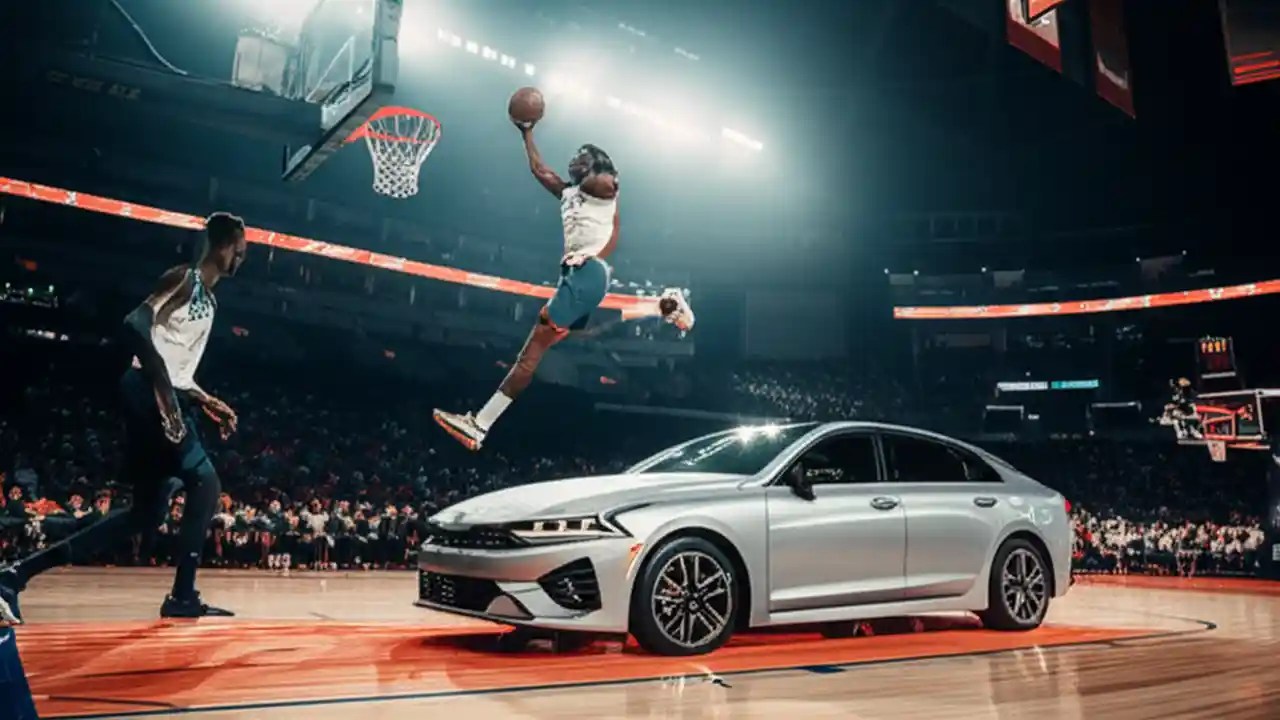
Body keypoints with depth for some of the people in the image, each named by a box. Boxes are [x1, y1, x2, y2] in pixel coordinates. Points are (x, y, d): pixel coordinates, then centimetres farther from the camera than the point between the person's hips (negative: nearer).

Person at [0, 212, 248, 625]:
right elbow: (136, 326, -22)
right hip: (149, 395, -10)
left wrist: (206, 402, 18)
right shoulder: (184, 278, -6)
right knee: (205, 483, -15)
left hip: (168, 398, 10)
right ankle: (183, 598, -8)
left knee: (147, 515, 9)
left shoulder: (209, 301, 22)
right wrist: (163, 389, -27)